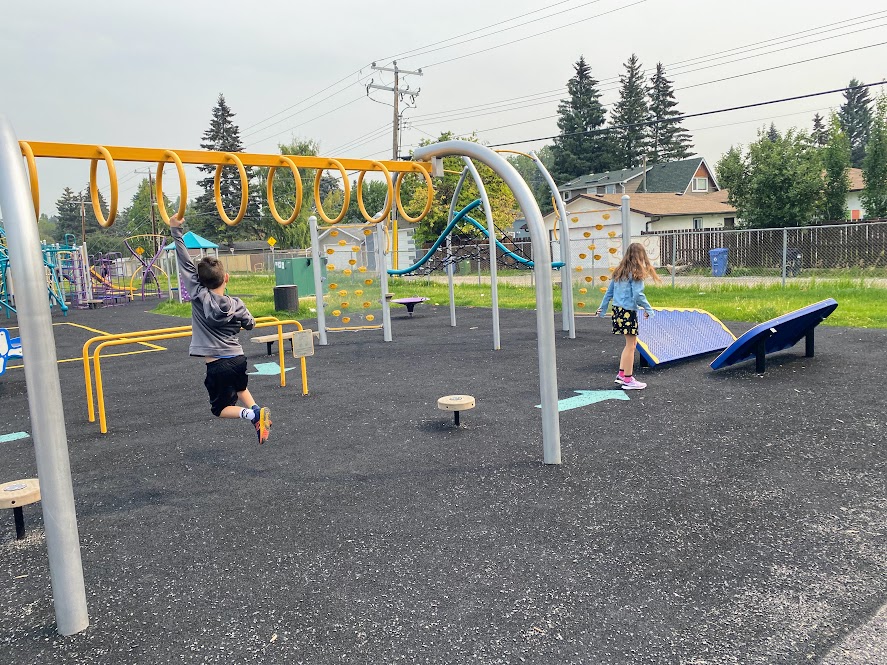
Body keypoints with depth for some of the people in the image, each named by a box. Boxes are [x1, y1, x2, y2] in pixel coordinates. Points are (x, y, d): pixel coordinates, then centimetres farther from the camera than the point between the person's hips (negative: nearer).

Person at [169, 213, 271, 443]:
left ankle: (252, 414, -15)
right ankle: (257, 411, 10)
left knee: (220, 408, 12)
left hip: (217, 365, -3)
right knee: (239, 387, 35)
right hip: (238, 358, 3)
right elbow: (250, 324, 14)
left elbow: (186, 264, -8)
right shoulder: (236, 305, -2)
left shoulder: (198, 296, -9)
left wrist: (176, 231, -7)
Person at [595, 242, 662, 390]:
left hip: (617, 310, 8)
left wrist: (603, 306, 23)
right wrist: (648, 309, -4)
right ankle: (628, 380, 7)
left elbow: (609, 291, 14)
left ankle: (621, 374, 19)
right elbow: (638, 295, -15)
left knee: (631, 343, 18)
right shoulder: (636, 273, -11)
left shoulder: (619, 271, 11)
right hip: (629, 311, -8)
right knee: (631, 345, 1)